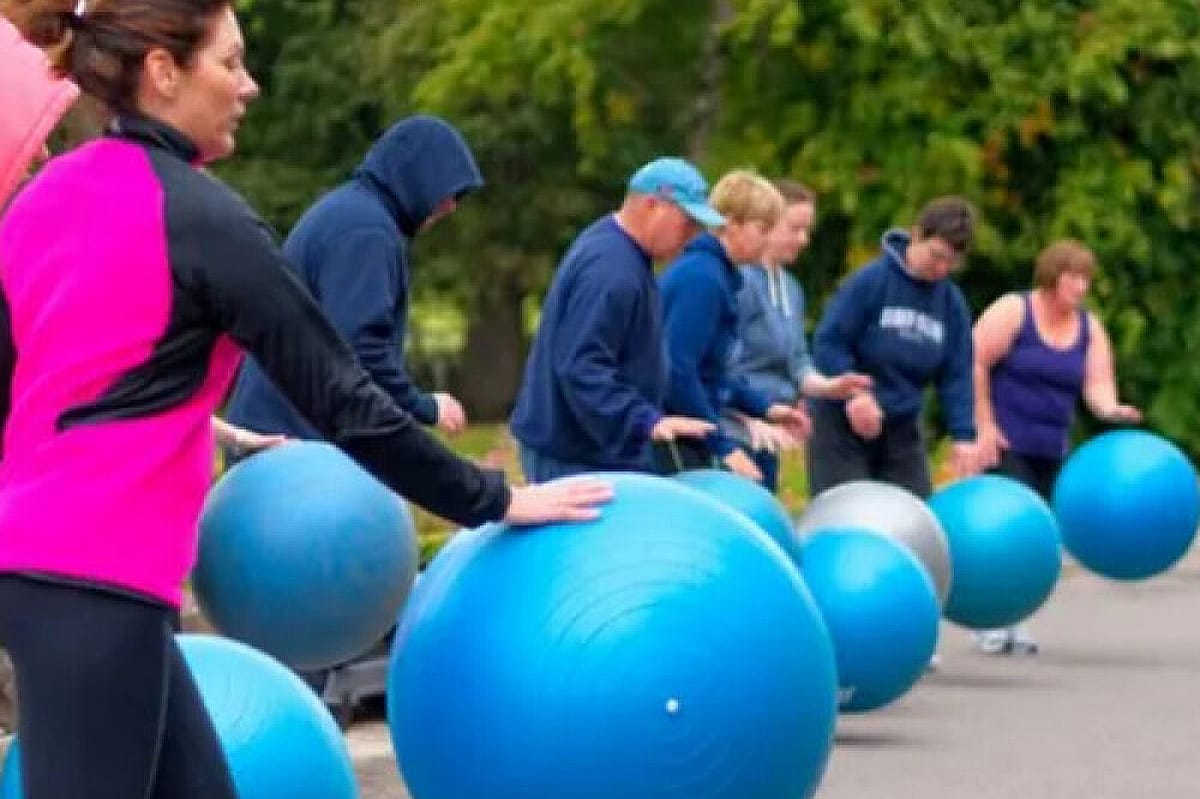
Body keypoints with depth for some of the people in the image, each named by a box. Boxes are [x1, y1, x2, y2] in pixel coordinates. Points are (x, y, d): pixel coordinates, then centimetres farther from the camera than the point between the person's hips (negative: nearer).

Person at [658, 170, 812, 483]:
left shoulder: (713, 272, 13)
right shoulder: (703, 278, -16)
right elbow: (678, 372, -23)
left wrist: (764, 407, 18)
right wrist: (723, 447, -20)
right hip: (675, 443, -10)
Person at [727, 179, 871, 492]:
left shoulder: (791, 288, 13)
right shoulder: (739, 280, -13)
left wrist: (829, 386, -3)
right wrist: (753, 417, -21)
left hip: (766, 434, 9)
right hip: (734, 431, -9)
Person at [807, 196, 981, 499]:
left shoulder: (953, 304, 2)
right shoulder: (870, 281, -13)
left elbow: (956, 376, 2)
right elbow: (828, 342, -15)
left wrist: (964, 435, -10)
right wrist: (854, 393, -27)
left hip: (903, 429, 5)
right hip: (844, 423, -5)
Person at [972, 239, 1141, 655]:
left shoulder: (1090, 327, 9)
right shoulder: (1013, 311, -8)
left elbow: (1097, 386, 1)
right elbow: (974, 365, -11)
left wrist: (1112, 410, -22)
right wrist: (984, 426, -15)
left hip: (1051, 449, 6)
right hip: (1004, 442, -6)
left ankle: (1012, 621, 12)